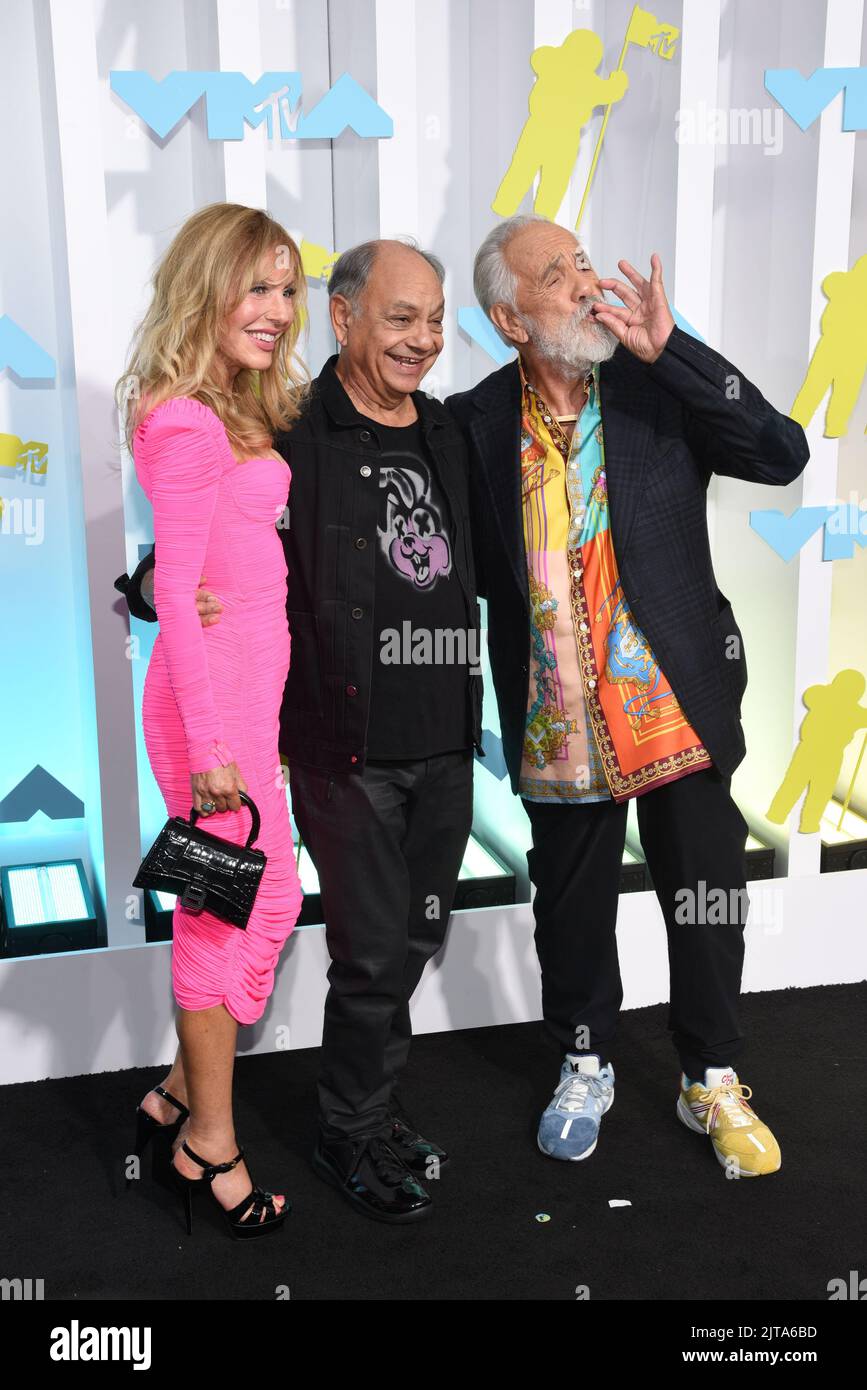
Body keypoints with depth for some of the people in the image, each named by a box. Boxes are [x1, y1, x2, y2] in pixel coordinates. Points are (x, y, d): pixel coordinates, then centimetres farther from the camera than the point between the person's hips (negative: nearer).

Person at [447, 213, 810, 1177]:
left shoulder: (660, 389, -5)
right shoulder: (478, 421, -3)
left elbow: (784, 455, -17)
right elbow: (475, 565, 5)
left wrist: (670, 349, -21)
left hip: (679, 699, 0)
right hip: (558, 723, 1)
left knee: (707, 900, 10)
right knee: (571, 907, 16)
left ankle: (711, 1081, 33)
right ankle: (586, 1066, 40)